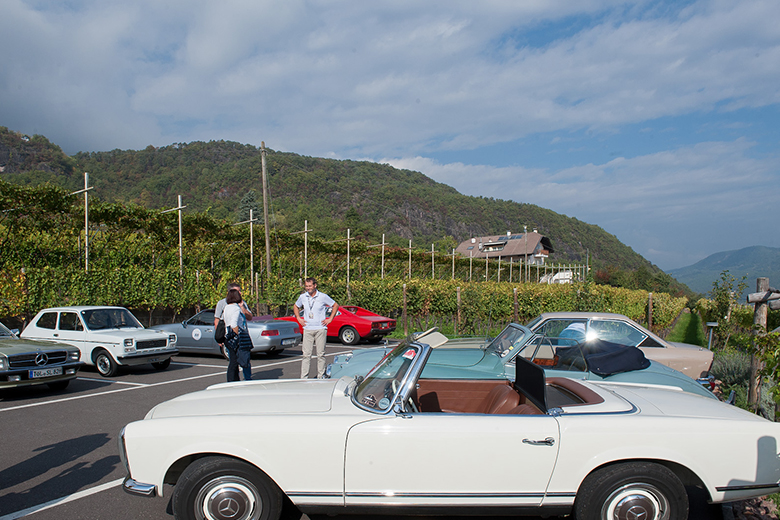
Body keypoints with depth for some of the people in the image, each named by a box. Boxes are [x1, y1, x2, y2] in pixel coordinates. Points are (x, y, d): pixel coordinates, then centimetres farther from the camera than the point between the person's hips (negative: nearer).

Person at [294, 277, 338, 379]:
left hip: (320, 329, -2)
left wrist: (330, 319, 3)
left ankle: (320, 377, 11)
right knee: (306, 354, -1)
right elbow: (296, 307, 25)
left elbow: (335, 305, 9)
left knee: (321, 354, 3)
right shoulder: (302, 297, 6)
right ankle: (303, 377, 4)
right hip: (307, 329, 2)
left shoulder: (323, 296, -2)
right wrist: (299, 319, 12)